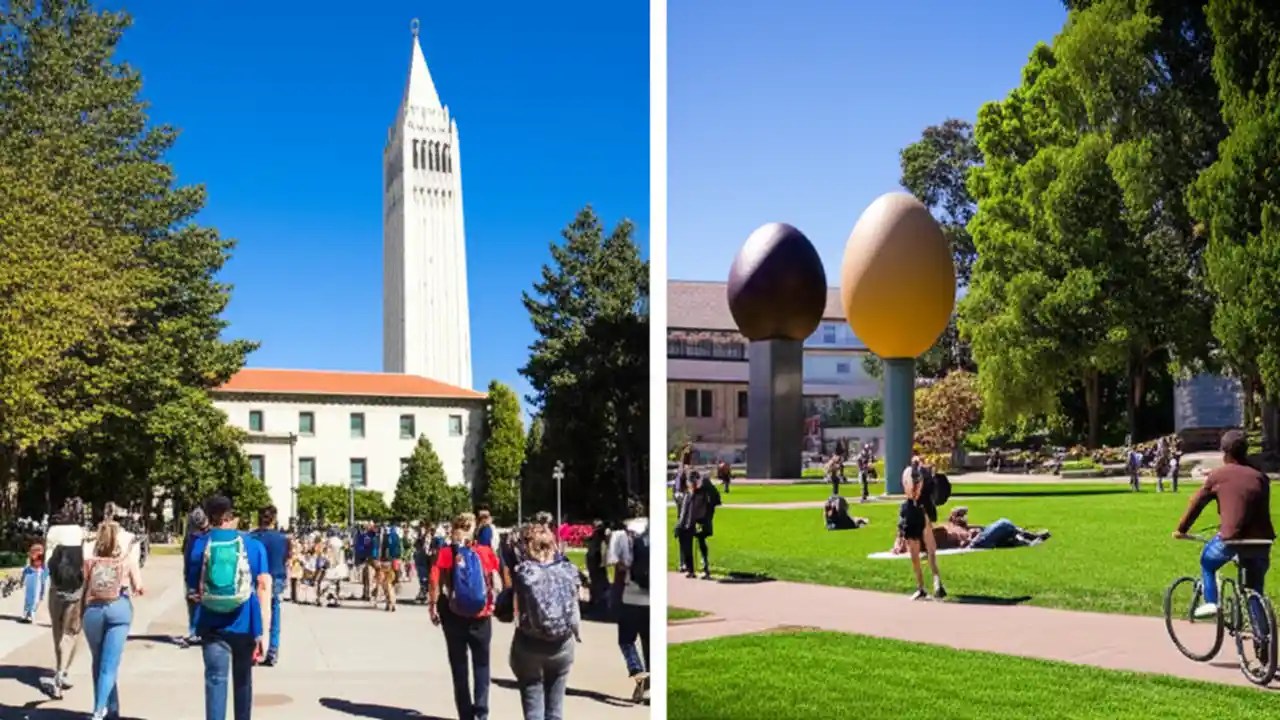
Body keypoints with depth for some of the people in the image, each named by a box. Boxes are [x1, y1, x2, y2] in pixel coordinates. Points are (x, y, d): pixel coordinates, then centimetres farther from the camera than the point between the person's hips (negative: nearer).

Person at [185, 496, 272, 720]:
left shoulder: (199, 545, 2)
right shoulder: (254, 545, 1)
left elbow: (193, 589, 5)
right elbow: (264, 587, -6)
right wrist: (264, 631, -6)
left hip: (212, 624, -1)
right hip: (245, 624, 1)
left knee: (215, 679, -1)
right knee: (242, 679, 17)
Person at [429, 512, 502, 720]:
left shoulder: (446, 553, -6)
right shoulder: (485, 551, -4)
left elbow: (435, 584, -11)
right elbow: (497, 584, -4)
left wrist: (432, 608, 1)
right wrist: (496, 604, 10)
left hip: (455, 616, 0)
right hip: (482, 616, 0)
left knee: (459, 667, 12)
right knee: (481, 665, 13)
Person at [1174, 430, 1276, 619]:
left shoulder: (1218, 475, 4)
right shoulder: (1260, 477, 12)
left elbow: (1196, 503, 9)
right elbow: (1264, 509, 19)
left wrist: (1181, 529, 19)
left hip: (1231, 538, -3)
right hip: (1260, 540, 3)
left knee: (1207, 562, 26)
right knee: (1255, 588, 19)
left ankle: (1211, 602, 12)